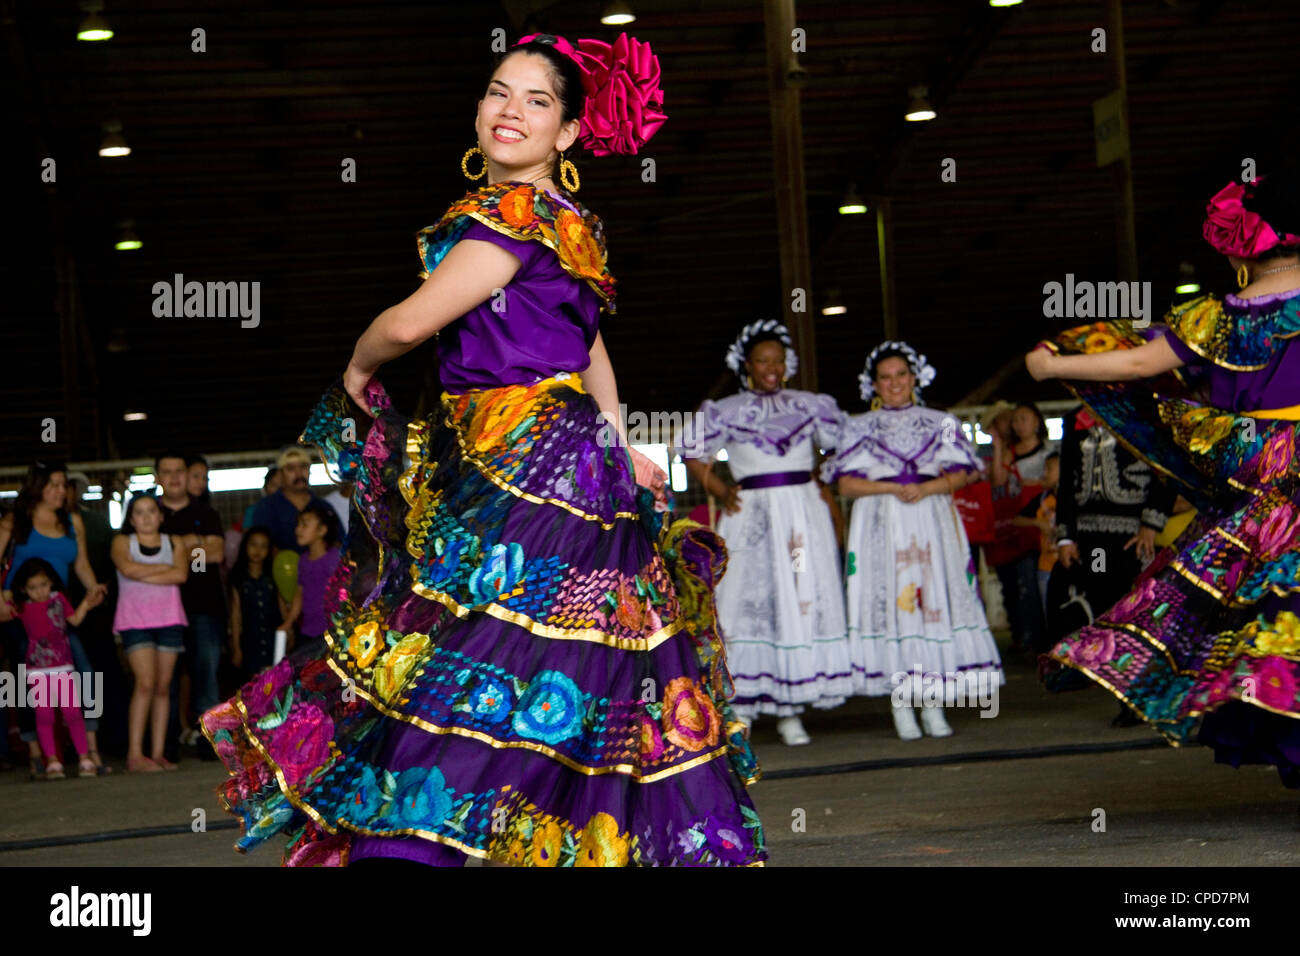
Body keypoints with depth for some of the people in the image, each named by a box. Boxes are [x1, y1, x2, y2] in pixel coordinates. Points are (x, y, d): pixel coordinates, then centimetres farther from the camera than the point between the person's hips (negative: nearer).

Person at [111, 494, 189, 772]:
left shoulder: (174, 542, 13)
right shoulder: (122, 542, 8)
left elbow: (181, 574, -6)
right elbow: (128, 568, -14)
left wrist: (143, 575, -10)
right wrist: (165, 568, -4)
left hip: (169, 620, 3)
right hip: (135, 620, -3)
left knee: (163, 687, 2)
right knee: (145, 683, -15)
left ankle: (158, 754, 5)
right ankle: (135, 755, -15)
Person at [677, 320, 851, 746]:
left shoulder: (807, 405, 10)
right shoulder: (728, 411, 6)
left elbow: (842, 447, 18)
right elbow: (692, 453, 12)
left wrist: (828, 489, 4)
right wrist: (719, 490, 1)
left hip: (804, 510, 2)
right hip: (752, 514, -2)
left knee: (804, 601, -2)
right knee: (749, 602, -7)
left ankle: (790, 710, 2)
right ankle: (739, 708, -5)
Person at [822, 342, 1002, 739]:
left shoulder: (939, 422, 12)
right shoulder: (858, 427, 10)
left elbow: (960, 475, 4)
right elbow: (846, 484, 1)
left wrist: (925, 489, -13)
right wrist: (892, 488, -11)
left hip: (933, 517, 1)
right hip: (881, 523, -1)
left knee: (937, 598, -5)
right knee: (888, 599, -8)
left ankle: (933, 705, -2)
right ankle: (900, 706, -5)